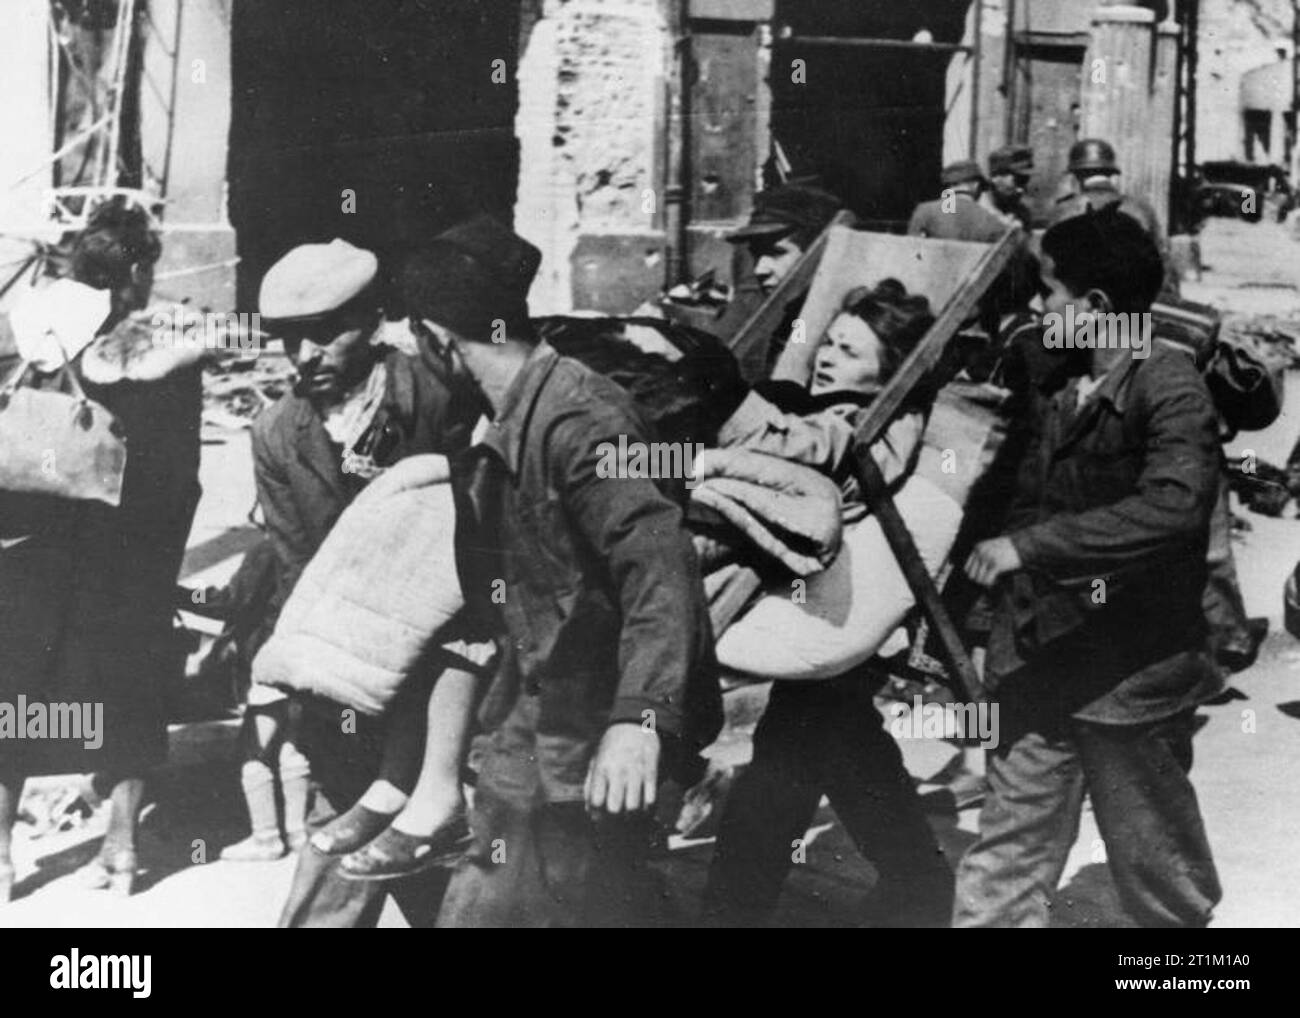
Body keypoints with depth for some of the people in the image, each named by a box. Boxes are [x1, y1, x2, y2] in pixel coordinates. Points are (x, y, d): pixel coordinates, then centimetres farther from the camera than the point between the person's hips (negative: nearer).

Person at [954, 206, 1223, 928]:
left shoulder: (1170, 386, -14)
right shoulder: (1063, 391, 10)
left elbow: (1175, 505, -30)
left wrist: (1030, 545, -29)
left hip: (1132, 671, -6)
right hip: (1041, 665, 7)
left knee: (1159, 875, 12)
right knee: (1004, 867, 8)